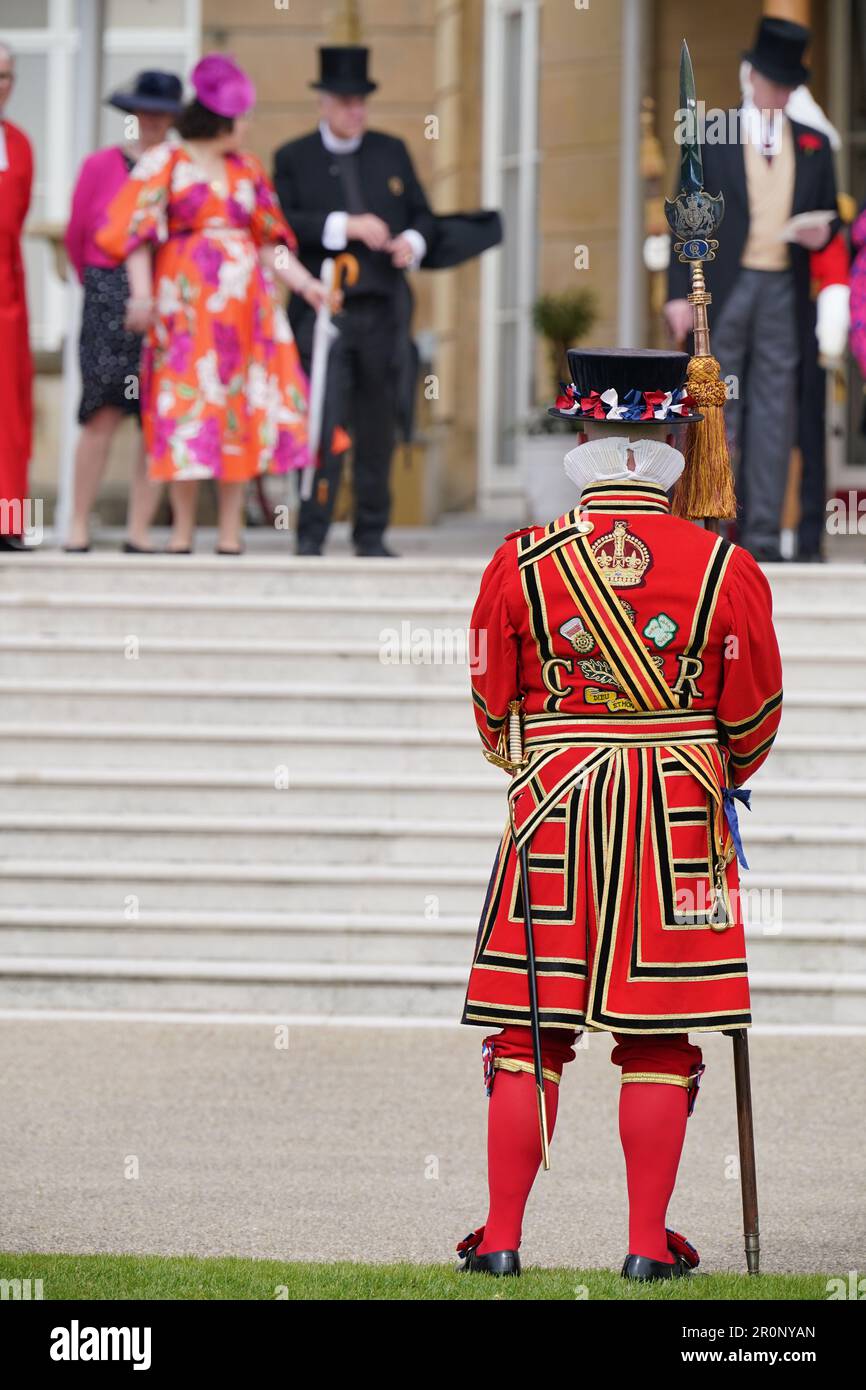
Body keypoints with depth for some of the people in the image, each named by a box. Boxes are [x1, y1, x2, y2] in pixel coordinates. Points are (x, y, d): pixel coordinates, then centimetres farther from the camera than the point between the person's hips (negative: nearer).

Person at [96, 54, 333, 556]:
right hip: (186, 300, -5)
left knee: (243, 404, 0)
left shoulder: (247, 170, 15)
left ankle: (231, 530, 2)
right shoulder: (165, 164, 1)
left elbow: (269, 239, 15)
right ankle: (183, 528, -1)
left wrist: (304, 283, 4)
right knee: (187, 404, -7)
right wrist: (141, 292, -17)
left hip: (244, 298, 5)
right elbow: (137, 231, -5)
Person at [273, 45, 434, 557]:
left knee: (378, 425, 5)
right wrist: (344, 226, -17)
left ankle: (371, 534, 12)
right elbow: (282, 223, -7)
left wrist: (412, 242, -7)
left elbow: (422, 214, 15)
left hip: (383, 308, 3)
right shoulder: (293, 159, 6)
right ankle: (311, 536, -9)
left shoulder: (392, 152, 14)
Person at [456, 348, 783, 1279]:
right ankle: (650, 1243, 5)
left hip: (553, 814, 1)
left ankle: (501, 1238, 8)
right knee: (658, 1040, 5)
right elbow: (754, 716, 5)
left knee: (530, 1032, 7)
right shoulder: (725, 568, -6)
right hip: (678, 820, 0)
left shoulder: (521, 563, -4)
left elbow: (492, 710, 7)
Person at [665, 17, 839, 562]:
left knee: (774, 414, 1)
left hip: (784, 291, 3)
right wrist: (680, 293, -7)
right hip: (723, 286, -3)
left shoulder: (814, 145, 14)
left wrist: (822, 234, -6)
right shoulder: (709, 138, 5)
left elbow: (830, 218, 19)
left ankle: (764, 533, 3)